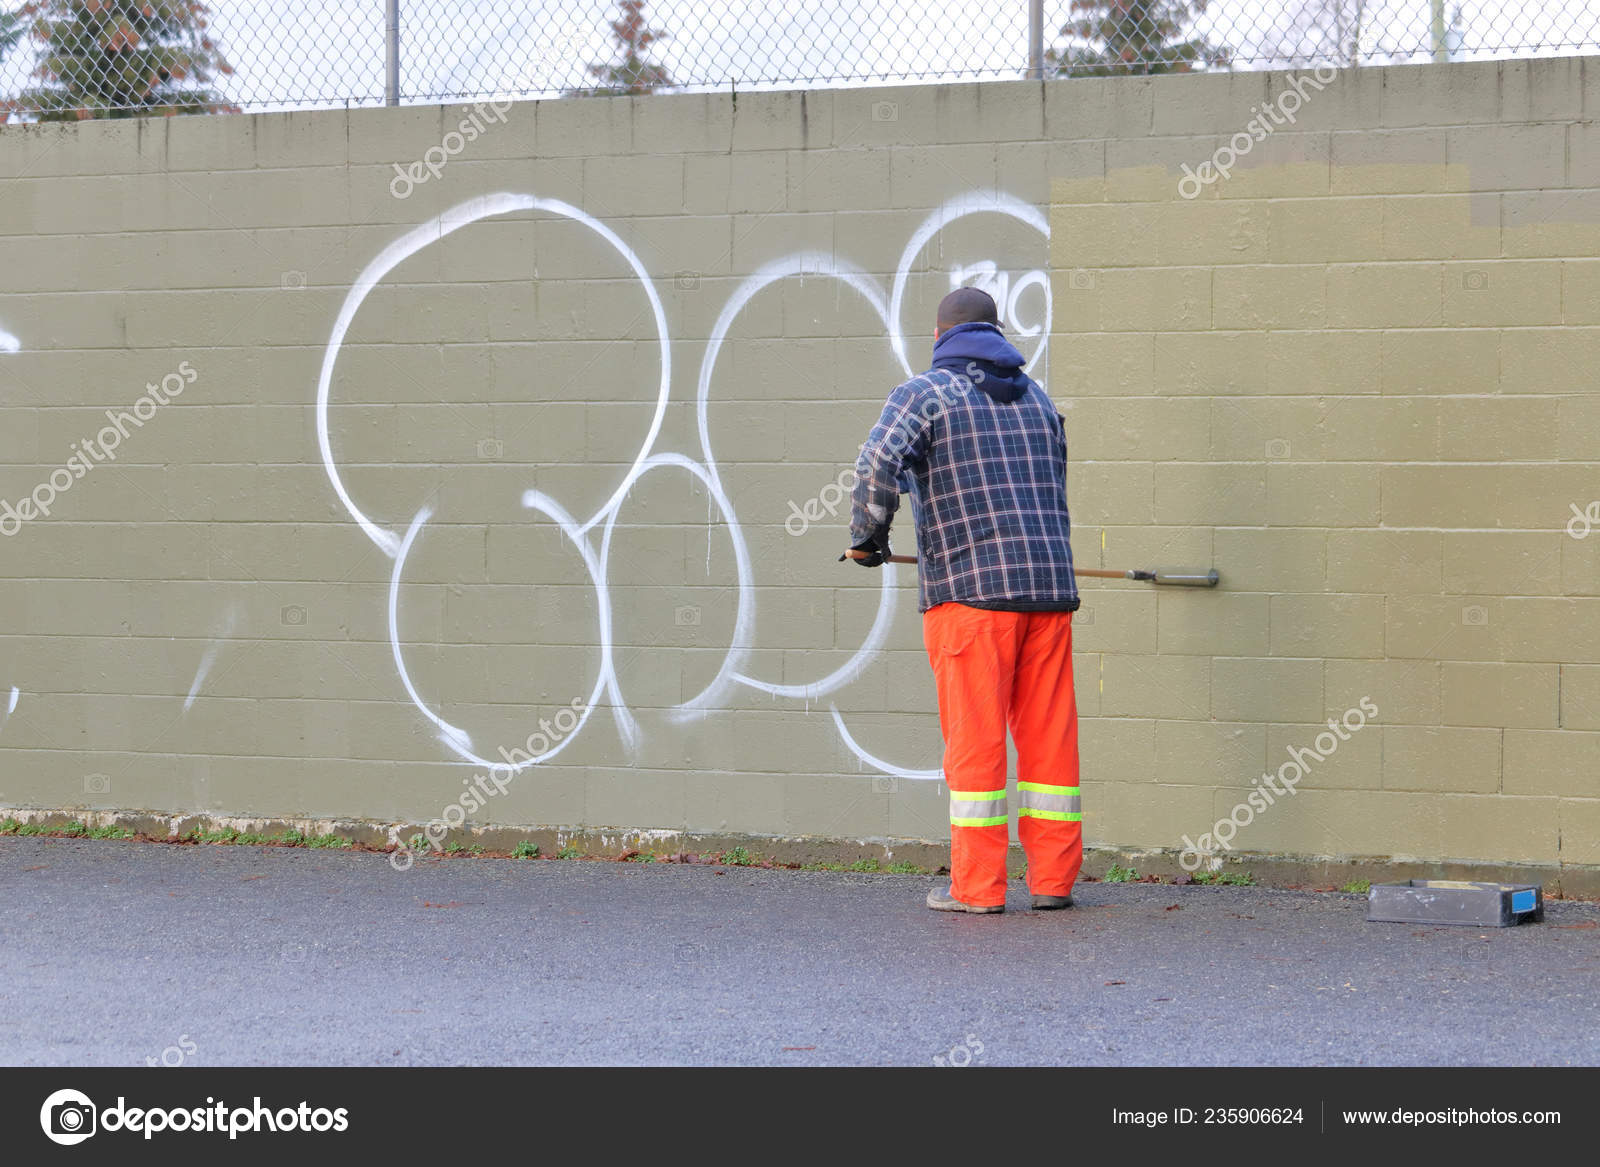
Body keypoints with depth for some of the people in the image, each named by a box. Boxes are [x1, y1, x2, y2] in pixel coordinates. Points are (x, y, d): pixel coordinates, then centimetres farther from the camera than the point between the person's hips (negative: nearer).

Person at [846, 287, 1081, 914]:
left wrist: (867, 535, -2)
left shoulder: (926, 393, 1)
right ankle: (1054, 878, 9)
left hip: (970, 588, -5)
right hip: (1049, 582, 5)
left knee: (974, 737, -3)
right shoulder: (1036, 399, 20)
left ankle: (976, 885, -2)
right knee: (1048, 733, 7)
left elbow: (879, 462, -16)